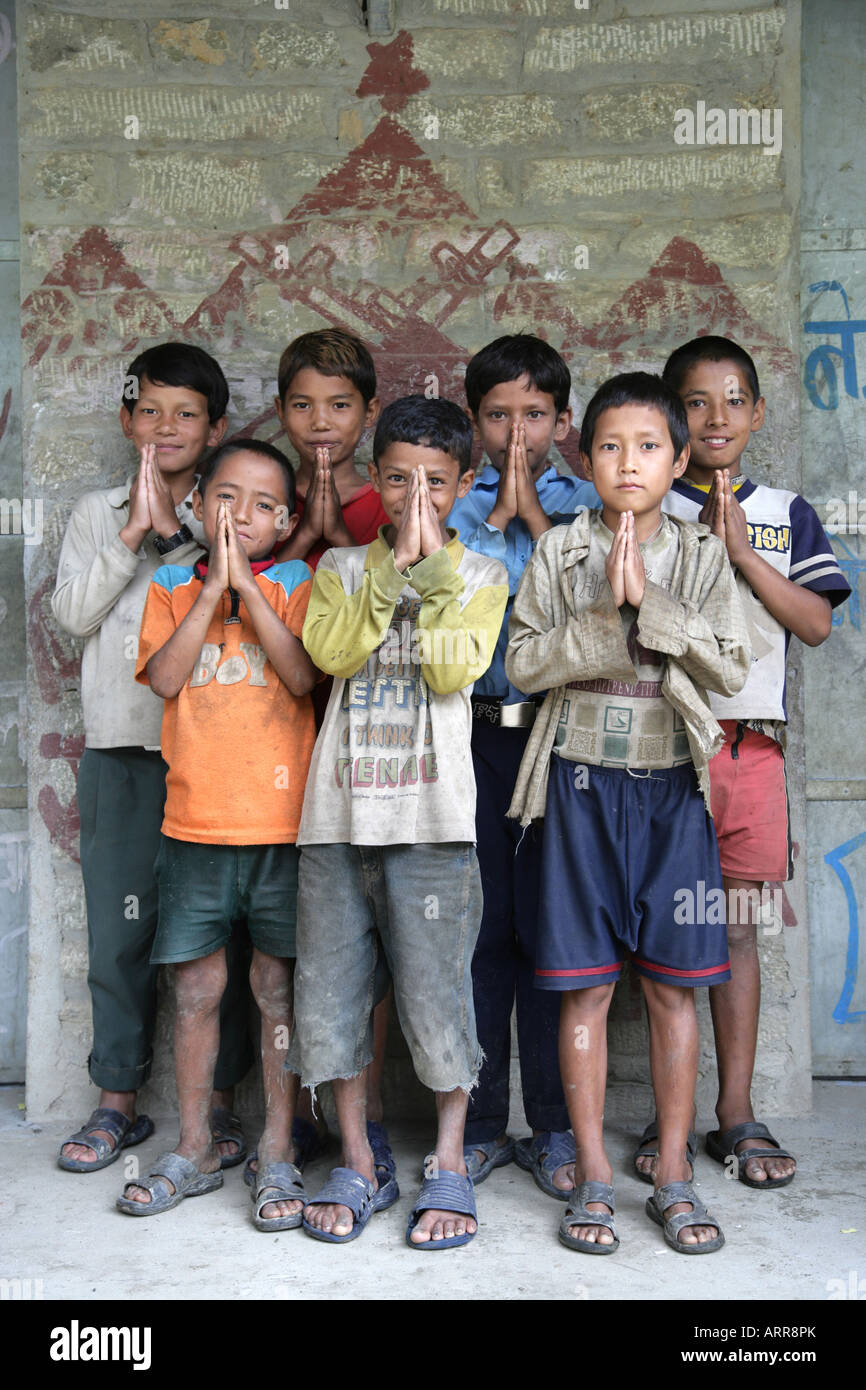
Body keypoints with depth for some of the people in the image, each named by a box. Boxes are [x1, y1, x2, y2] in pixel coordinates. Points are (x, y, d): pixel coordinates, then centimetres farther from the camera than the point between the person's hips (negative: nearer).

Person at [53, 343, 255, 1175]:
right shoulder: (97, 512, 12)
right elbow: (73, 613, 0)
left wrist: (175, 531, -13)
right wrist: (132, 535, -7)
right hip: (121, 748, 2)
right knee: (118, 933, 5)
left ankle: (217, 1101, 17)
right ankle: (118, 1102, 20)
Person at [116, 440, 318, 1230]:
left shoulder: (295, 586, 3)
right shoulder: (171, 588, 9)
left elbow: (303, 674, -12)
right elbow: (164, 678, -7)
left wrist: (245, 583, -12)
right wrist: (214, 586, -9)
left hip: (280, 822, -2)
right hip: (194, 822, 2)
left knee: (279, 986, 6)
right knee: (196, 987, 9)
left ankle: (278, 1156, 18)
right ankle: (194, 1152, 24)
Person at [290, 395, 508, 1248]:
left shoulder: (479, 577, 8)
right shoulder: (342, 567, 13)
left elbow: (453, 670, -9)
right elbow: (331, 652, -7)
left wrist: (433, 564, -8)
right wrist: (395, 563, -11)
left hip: (431, 816, -2)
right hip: (338, 811, 3)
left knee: (436, 990, -1)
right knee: (330, 992, 5)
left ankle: (449, 1166, 18)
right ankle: (357, 1167, 21)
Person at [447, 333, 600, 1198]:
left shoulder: (586, 505, 11)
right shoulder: (453, 505, 13)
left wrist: (532, 515, -4)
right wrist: (498, 514, -3)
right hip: (471, 736, 1)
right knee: (477, 926, 3)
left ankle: (554, 1128, 15)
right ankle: (480, 1124, 17)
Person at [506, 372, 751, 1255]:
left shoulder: (701, 556, 5)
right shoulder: (559, 552, 3)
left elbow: (731, 668, -4)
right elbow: (523, 662, -4)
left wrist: (651, 601, -14)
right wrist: (608, 614, -15)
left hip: (672, 784, 1)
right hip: (584, 782, -1)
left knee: (672, 985, 5)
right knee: (587, 987, 2)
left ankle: (672, 1176, 18)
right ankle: (592, 1177, 15)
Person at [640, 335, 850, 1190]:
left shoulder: (785, 515, 12)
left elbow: (815, 623, 1)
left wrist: (741, 551, -7)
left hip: (751, 741, 2)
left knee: (736, 927, 7)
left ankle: (737, 1116, 17)